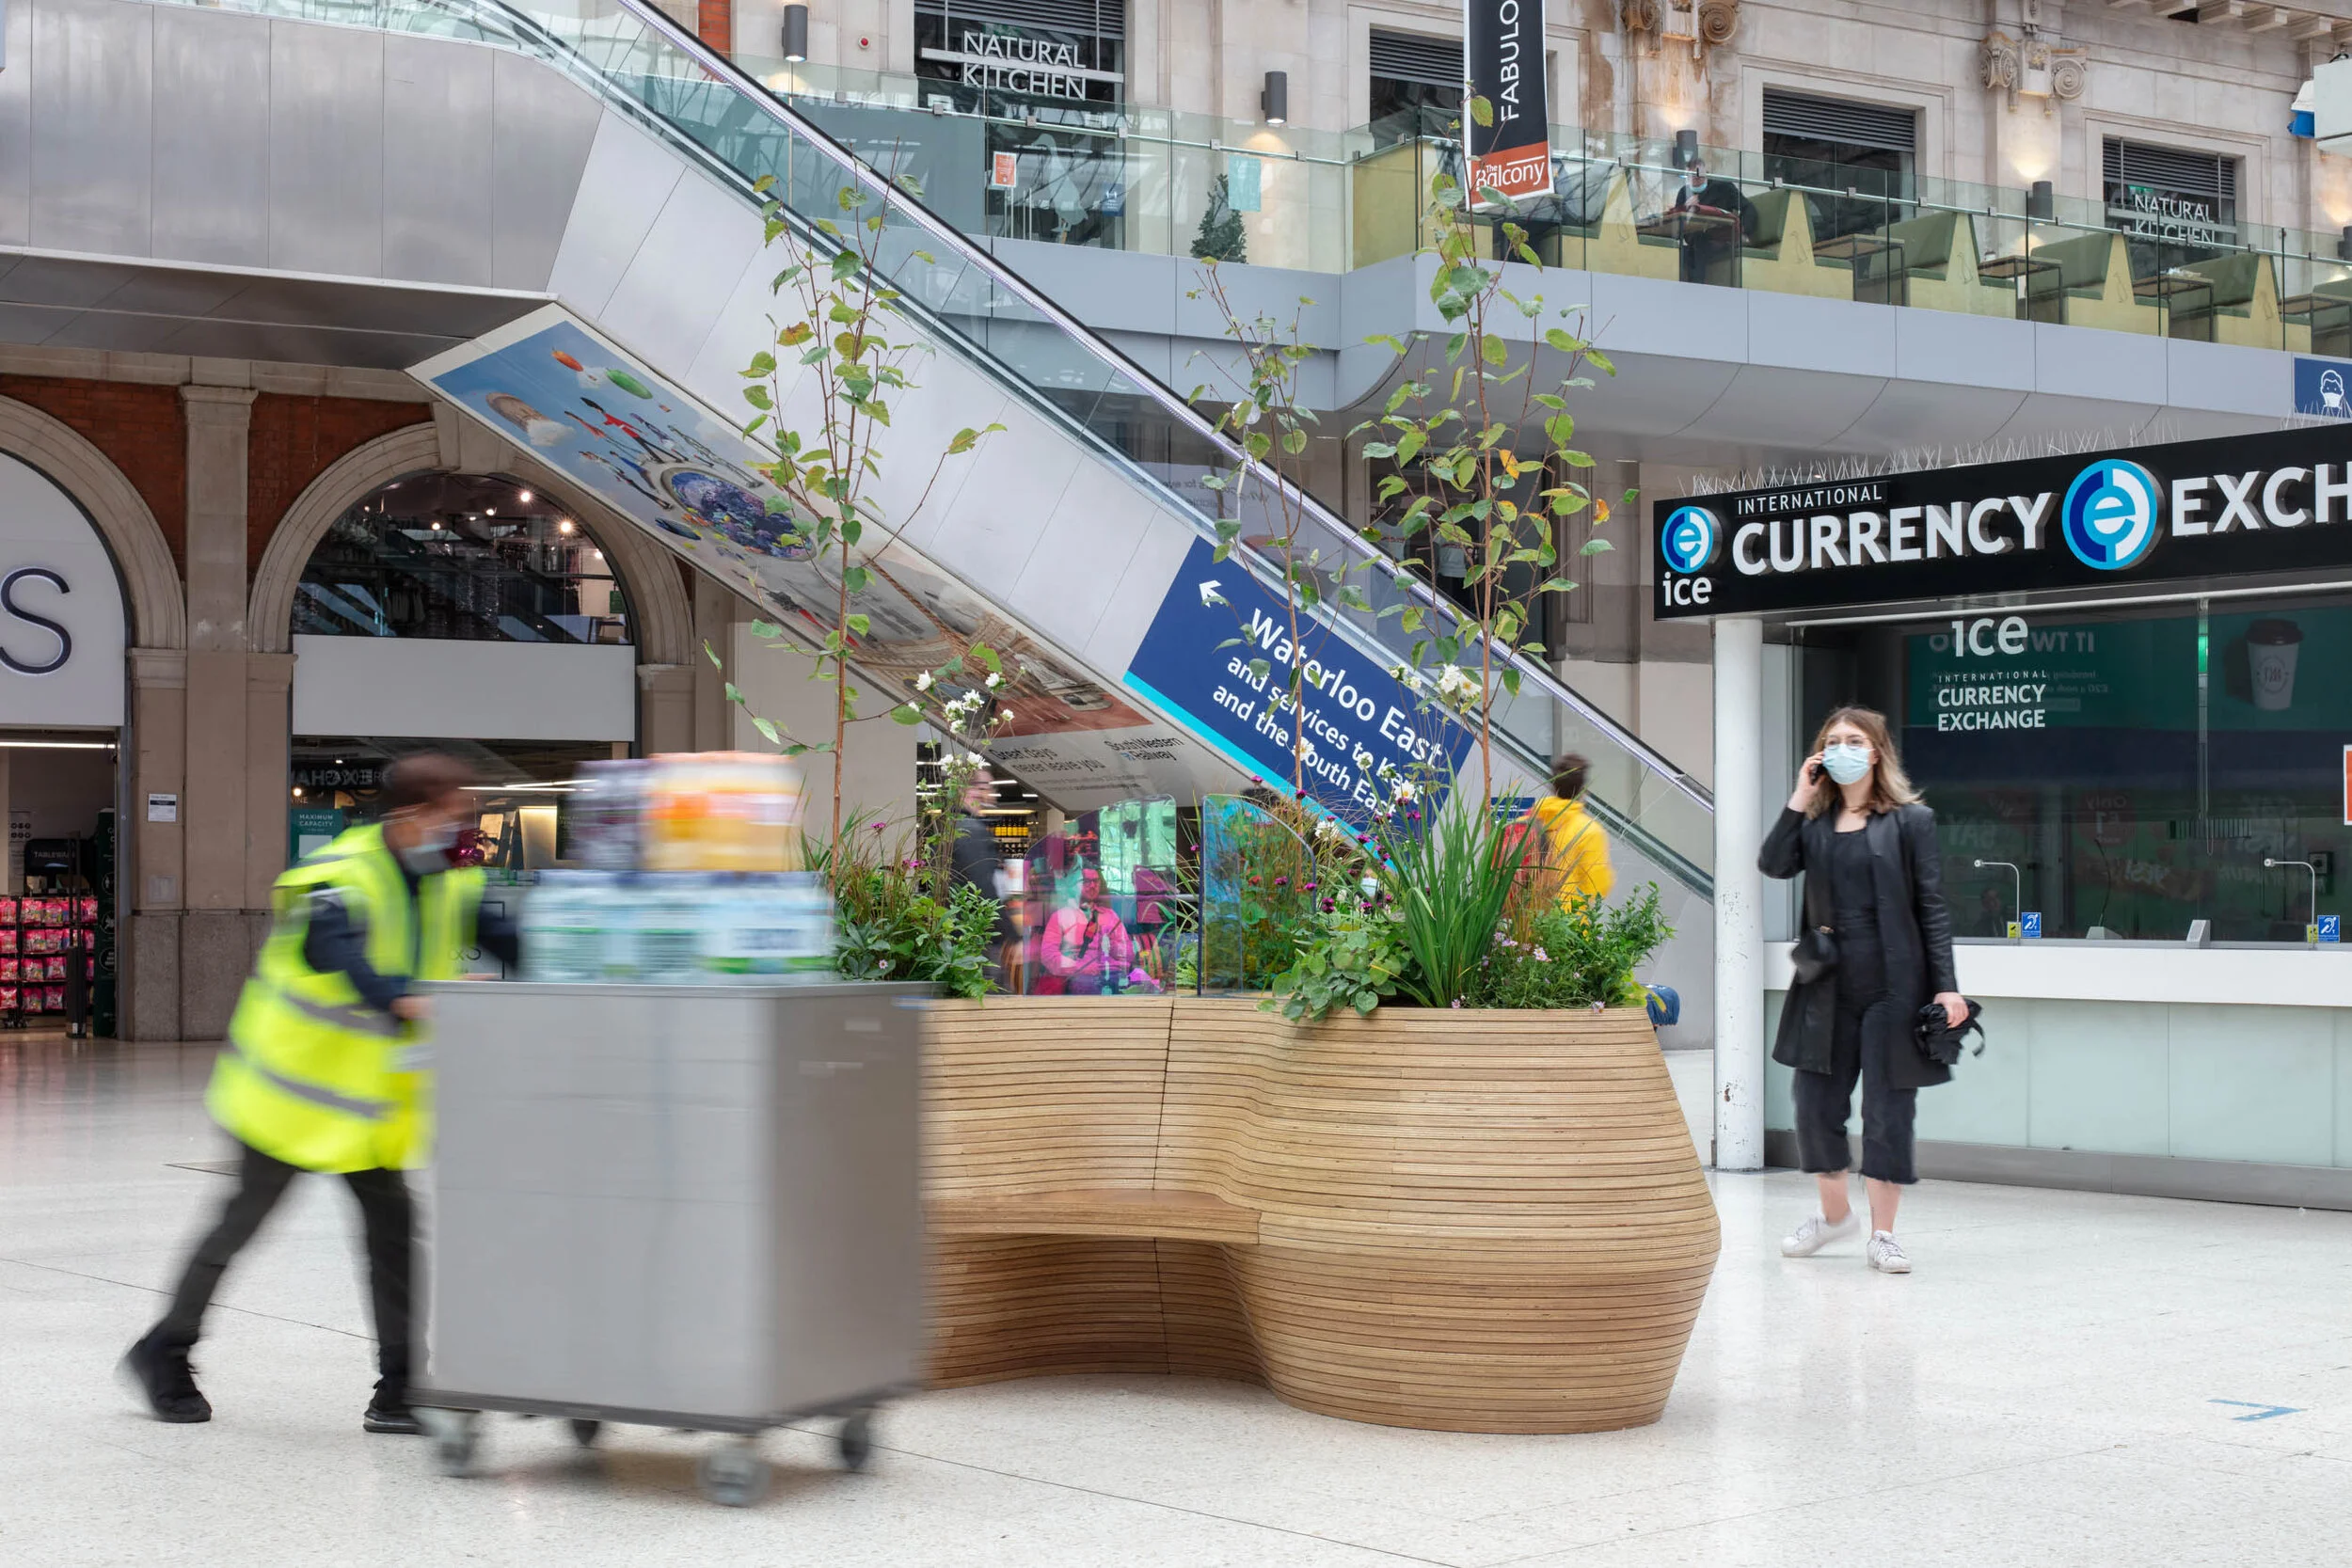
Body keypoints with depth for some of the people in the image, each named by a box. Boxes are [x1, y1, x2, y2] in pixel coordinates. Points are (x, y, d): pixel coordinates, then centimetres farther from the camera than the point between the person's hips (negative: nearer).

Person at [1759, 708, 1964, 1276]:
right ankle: (1833, 1213, 28)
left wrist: (1946, 986, -8)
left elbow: (1932, 907, -2)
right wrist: (1800, 801, -8)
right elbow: (1774, 864, -8)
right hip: (1827, 986, 4)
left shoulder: (1911, 820, 1)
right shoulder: (1815, 822, 10)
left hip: (1893, 985, -4)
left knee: (1887, 1108, 1)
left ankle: (1882, 1233, 10)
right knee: (1815, 1104, 6)